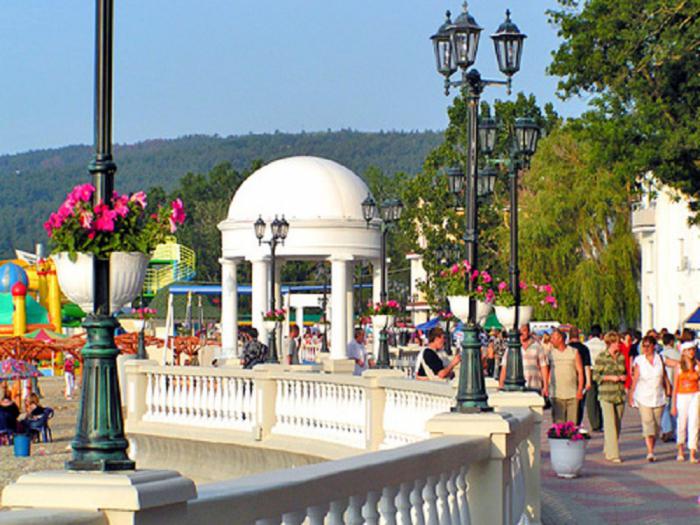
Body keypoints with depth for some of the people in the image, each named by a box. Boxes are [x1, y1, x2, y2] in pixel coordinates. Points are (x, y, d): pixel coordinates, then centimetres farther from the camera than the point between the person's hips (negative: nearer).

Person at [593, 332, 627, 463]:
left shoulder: (621, 357, 11)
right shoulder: (601, 357, -4)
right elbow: (596, 375, -4)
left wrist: (624, 377, -1)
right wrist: (610, 377, -15)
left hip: (620, 394, 5)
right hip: (606, 394, -5)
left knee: (618, 424, 8)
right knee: (610, 424, -10)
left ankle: (608, 450, 23)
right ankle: (612, 454, -11)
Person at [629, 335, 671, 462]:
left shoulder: (659, 359, 5)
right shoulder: (639, 360, -1)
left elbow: (664, 376, 13)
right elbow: (635, 379, 0)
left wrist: (668, 389, 12)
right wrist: (631, 395, -1)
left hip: (658, 396, 3)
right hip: (643, 397, -3)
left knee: (657, 424, 5)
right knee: (647, 423, -13)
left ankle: (651, 449, 18)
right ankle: (650, 452, -19)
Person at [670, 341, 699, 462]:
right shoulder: (679, 366, 2)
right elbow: (675, 386, 3)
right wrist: (673, 404, 2)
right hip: (682, 397, 0)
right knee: (681, 424, 5)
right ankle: (680, 450, 27)